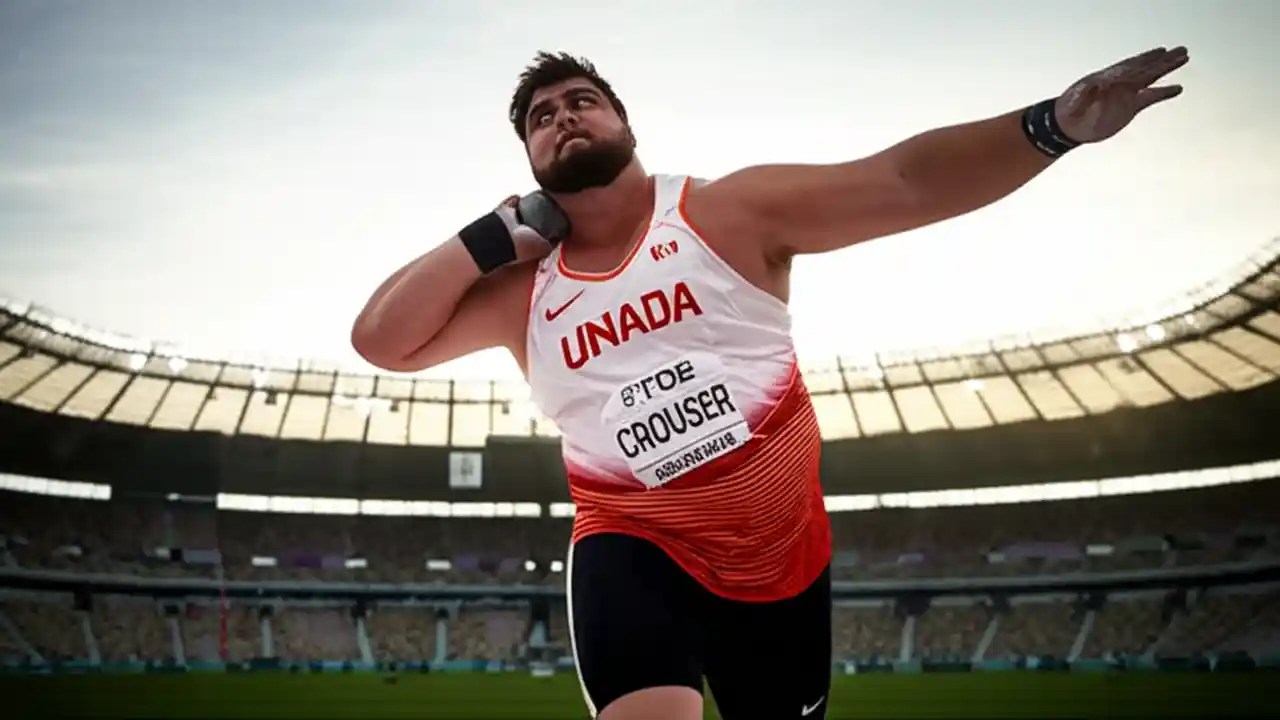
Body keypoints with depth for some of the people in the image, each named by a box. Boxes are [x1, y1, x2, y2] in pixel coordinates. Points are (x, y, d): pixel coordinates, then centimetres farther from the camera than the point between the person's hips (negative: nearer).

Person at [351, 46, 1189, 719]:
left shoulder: (730, 212, -6)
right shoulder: (523, 290, 1)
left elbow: (904, 182, -14)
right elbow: (381, 340, -6)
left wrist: (1053, 125, -26)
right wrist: (499, 233, -9)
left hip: (780, 551, 1)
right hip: (634, 546, -1)